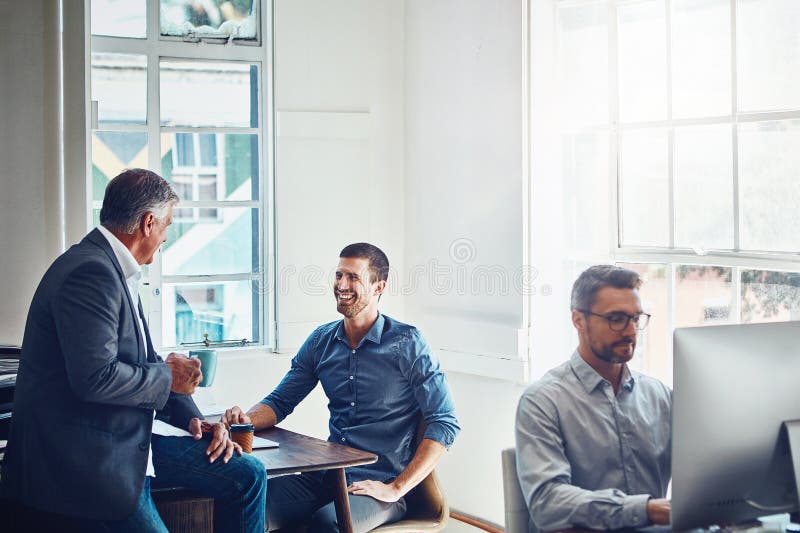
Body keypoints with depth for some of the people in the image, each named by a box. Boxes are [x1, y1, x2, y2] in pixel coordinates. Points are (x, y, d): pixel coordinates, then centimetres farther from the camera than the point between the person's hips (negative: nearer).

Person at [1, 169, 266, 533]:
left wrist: (191, 418, 7)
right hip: (86, 456, -10)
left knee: (248, 475, 4)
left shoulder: (117, 270, 15)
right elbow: (95, 378, -28)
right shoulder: (90, 272, -19)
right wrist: (167, 376, -11)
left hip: (130, 435, 10)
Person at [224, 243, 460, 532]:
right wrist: (247, 419, -9)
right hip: (327, 476, 4)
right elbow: (280, 401, 15)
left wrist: (396, 489, -16)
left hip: (381, 484, -4)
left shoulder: (407, 344, -6)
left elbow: (445, 424, -10)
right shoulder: (322, 340, 10)